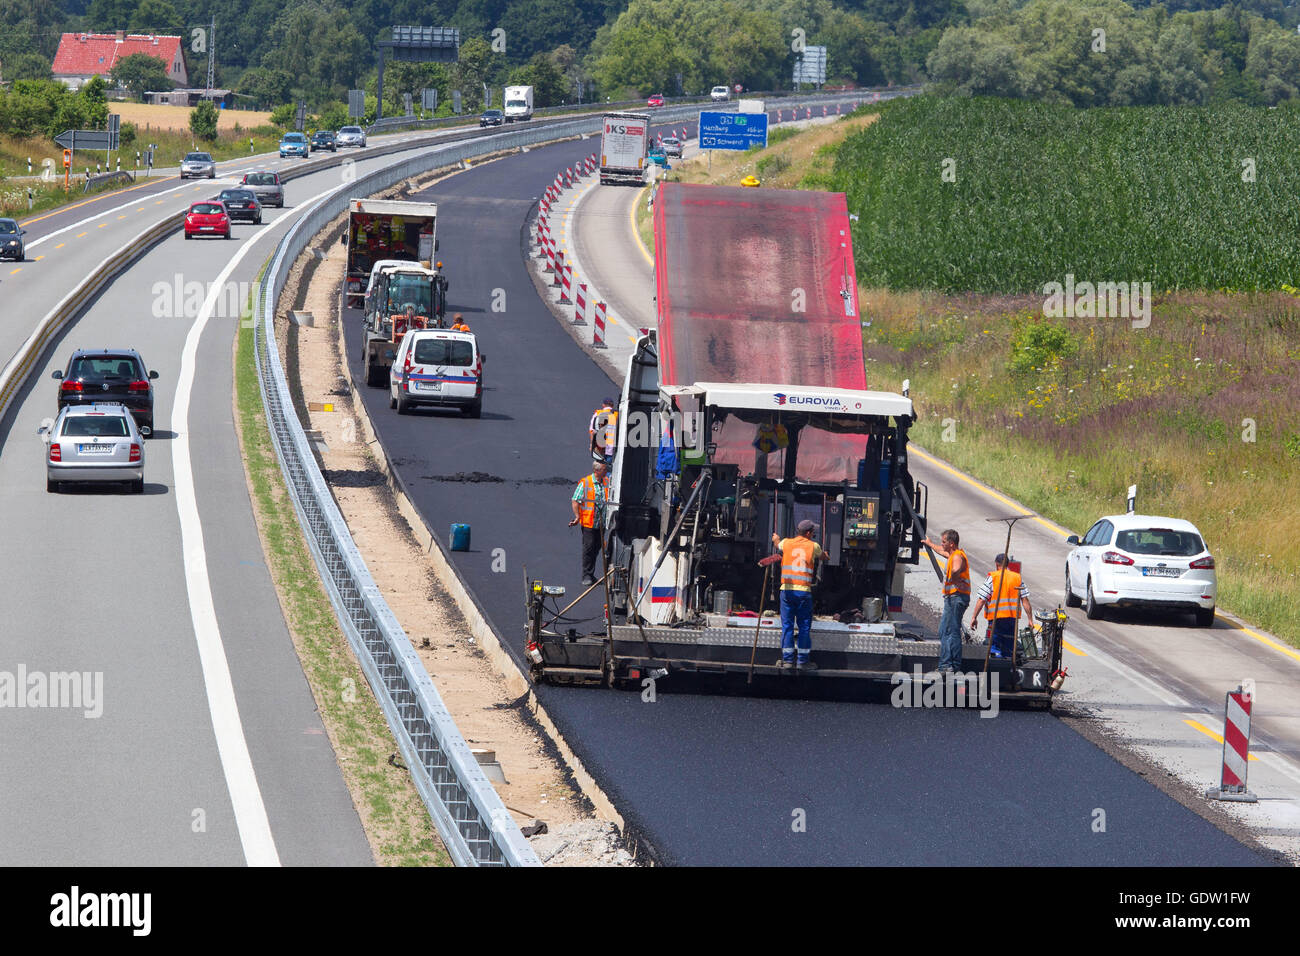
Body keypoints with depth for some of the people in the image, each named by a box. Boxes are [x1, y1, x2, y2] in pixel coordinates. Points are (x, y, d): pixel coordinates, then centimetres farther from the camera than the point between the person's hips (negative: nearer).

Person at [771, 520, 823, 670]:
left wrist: (775, 538, 55)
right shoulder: (813, 546, 1)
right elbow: (820, 557, 22)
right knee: (804, 626, 4)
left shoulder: (786, 543, 6)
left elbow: (778, 544, 30)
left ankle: (787, 659, 5)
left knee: (787, 625, 6)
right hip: (804, 590, -2)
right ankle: (803, 660, 5)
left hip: (787, 589, 2)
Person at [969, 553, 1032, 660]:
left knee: (995, 649, -2)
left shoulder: (992, 577, -2)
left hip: (996, 617, -3)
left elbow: (981, 600, -5)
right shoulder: (1017, 578, 8)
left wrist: (974, 617, -1)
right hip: (1013, 618, 4)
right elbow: (1025, 600, 4)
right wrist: (1030, 619, 7)